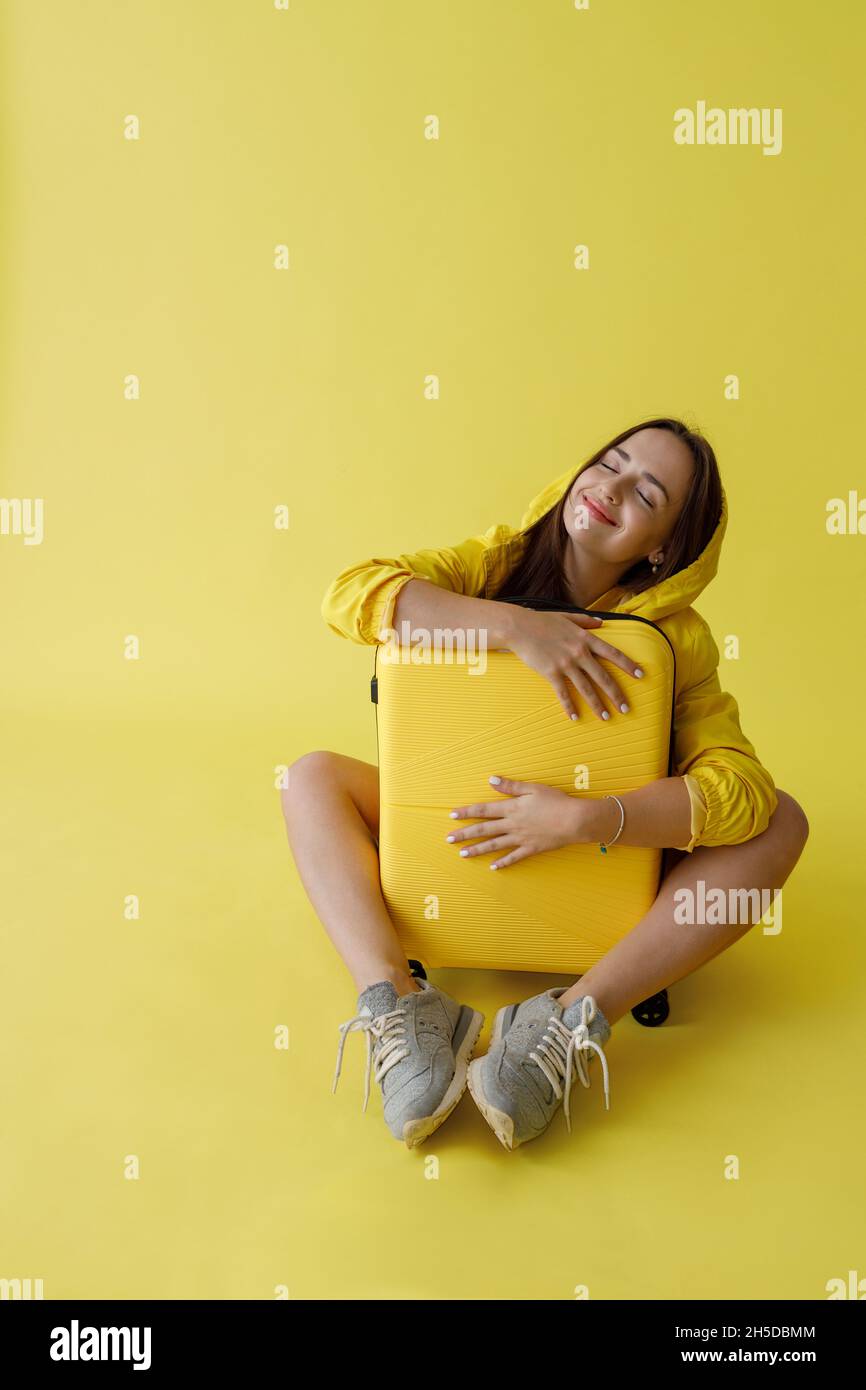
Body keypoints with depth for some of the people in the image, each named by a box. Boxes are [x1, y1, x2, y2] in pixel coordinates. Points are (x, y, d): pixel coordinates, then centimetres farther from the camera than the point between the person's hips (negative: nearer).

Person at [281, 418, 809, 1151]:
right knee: (314, 776, -15)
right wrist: (514, 623, -38)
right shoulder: (502, 559, -12)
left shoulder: (678, 637, -16)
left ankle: (575, 1019, -37)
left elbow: (742, 784, -29)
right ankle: (397, 1004, -34)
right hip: (464, 835, 2)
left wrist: (580, 818, -41)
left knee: (780, 822, -22)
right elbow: (349, 593, -27)